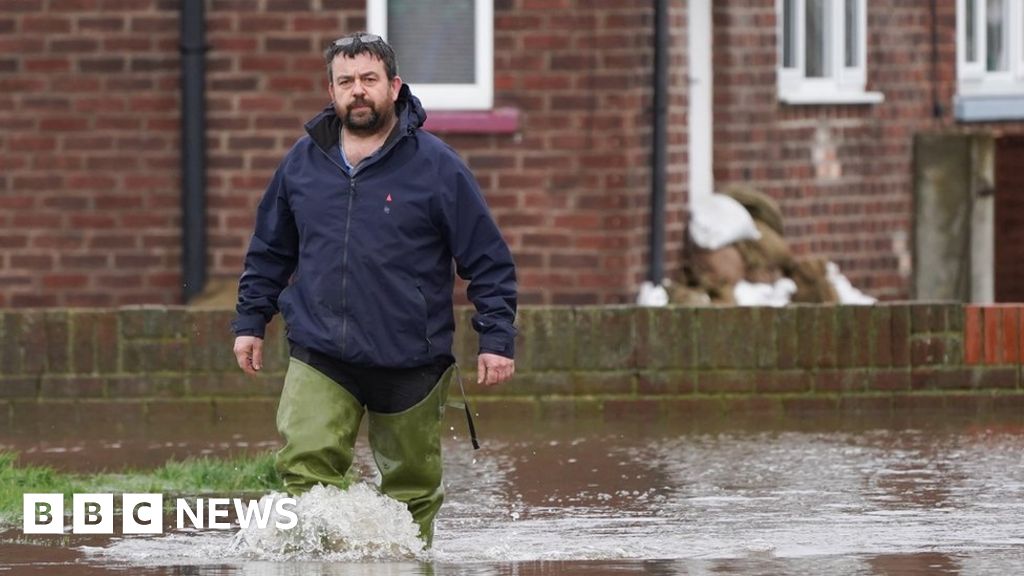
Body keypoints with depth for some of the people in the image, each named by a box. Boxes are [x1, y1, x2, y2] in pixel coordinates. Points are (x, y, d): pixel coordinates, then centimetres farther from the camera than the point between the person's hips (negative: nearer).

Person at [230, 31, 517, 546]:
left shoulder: (435, 166, -4)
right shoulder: (303, 162, 6)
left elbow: (488, 260, -1)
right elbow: (270, 252, 20)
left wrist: (497, 339, -7)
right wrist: (250, 321, 15)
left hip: (410, 364, -1)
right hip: (318, 360, 2)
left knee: (411, 485, 9)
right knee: (305, 467, -17)